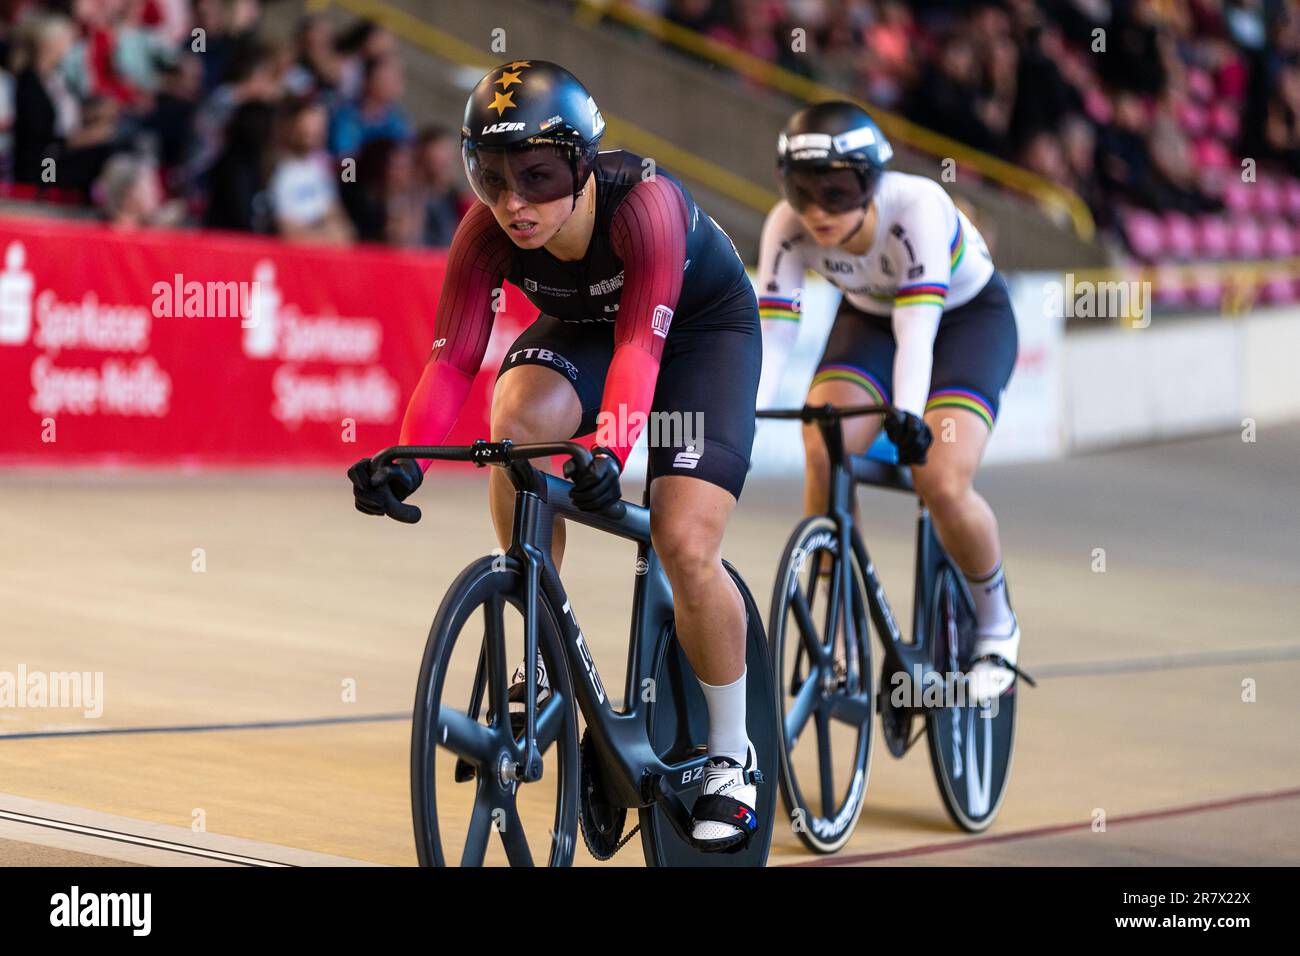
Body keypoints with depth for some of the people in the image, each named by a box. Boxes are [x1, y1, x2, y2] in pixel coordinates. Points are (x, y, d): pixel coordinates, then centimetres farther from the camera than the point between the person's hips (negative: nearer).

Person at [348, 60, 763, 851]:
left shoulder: (644, 203, -37)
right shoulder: (487, 233, -25)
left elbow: (642, 342, -45)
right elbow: (453, 358, -28)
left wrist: (610, 452, -61)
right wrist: (406, 458, -45)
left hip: (703, 328, -3)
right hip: (582, 326, 4)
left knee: (685, 543, -19)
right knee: (518, 417, -31)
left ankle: (731, 757, 2)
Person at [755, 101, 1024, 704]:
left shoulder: (917, 207, -36)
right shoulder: (788, 227, -25)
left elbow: (918, 327, -44)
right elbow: (771, 337, -28)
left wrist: (908, 415, -59)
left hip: (969, 317, -3)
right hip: (869, 318, 4)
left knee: (942, 484, -24)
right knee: (822, 453, -25)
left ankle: (997, 627, 4)